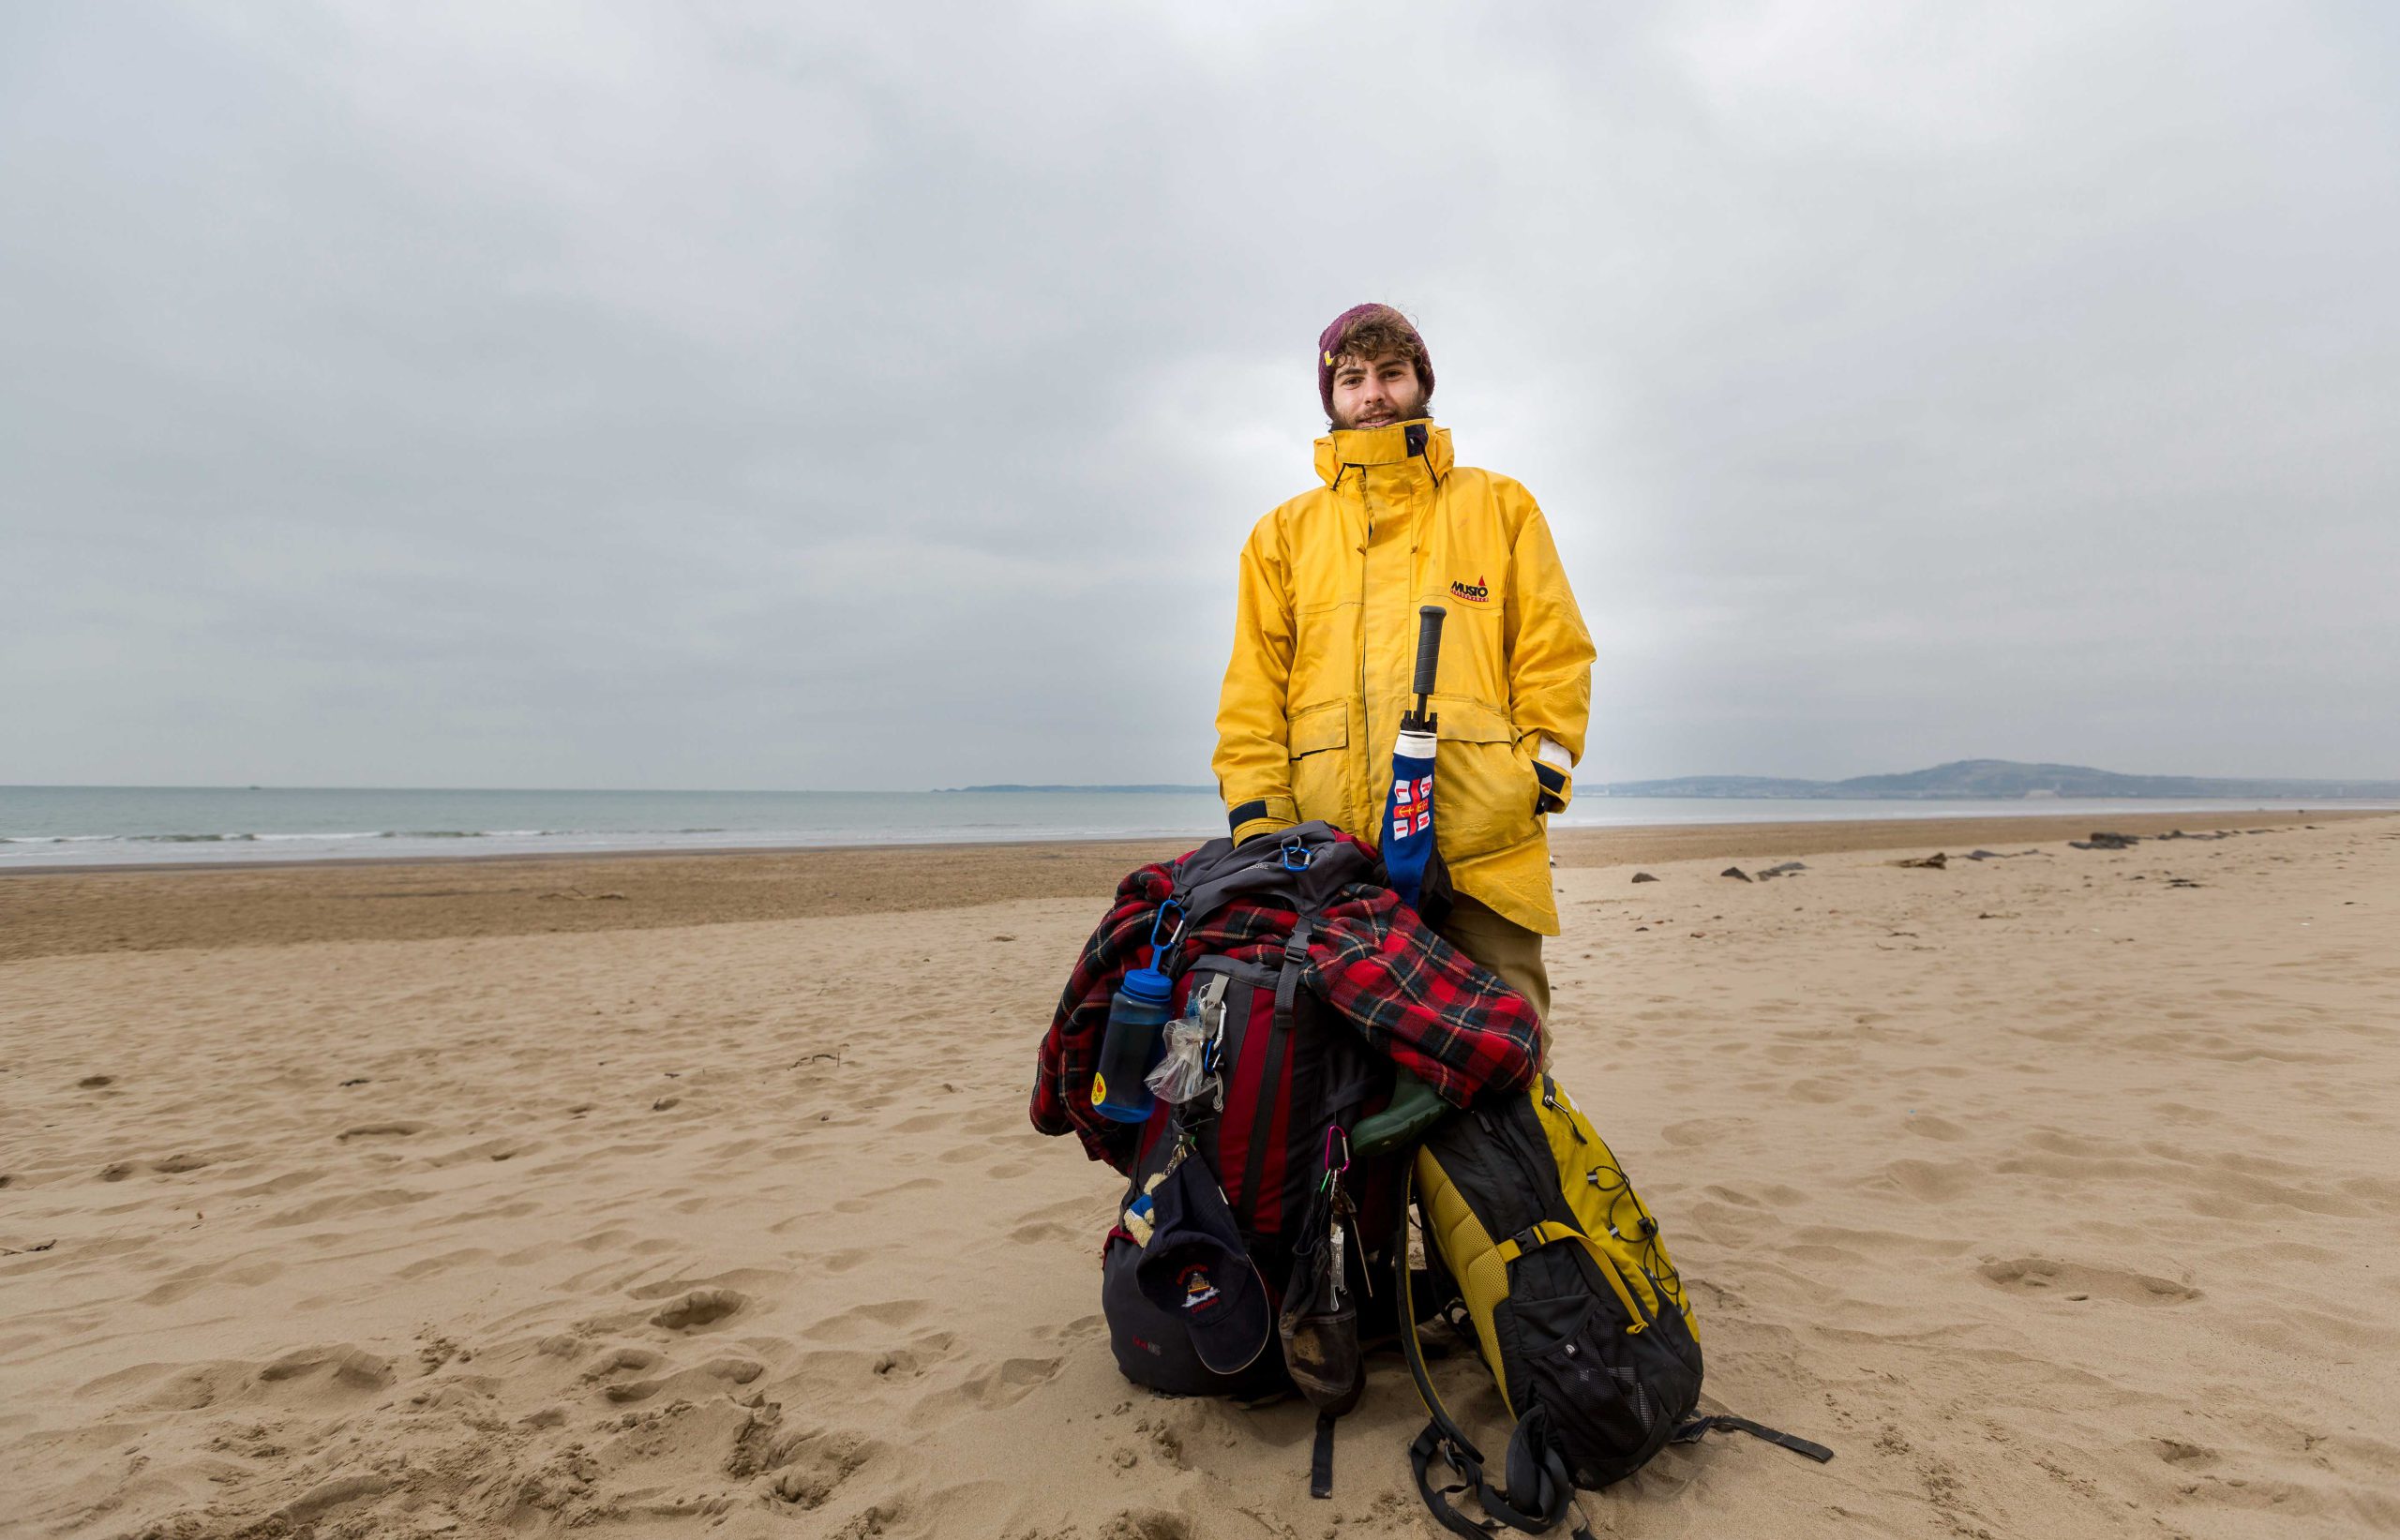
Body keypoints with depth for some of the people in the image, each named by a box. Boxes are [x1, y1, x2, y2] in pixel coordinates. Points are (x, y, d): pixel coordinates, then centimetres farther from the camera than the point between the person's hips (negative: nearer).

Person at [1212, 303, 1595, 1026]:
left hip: (1484, 855, 0)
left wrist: (1543, 775, -2)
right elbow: (1252, 690, 12)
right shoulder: (1285, 532, 19)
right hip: (1331, 864, 1)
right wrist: (1257, 823, 0)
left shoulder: (1501, 506, 18)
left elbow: (1555, 654, 12)